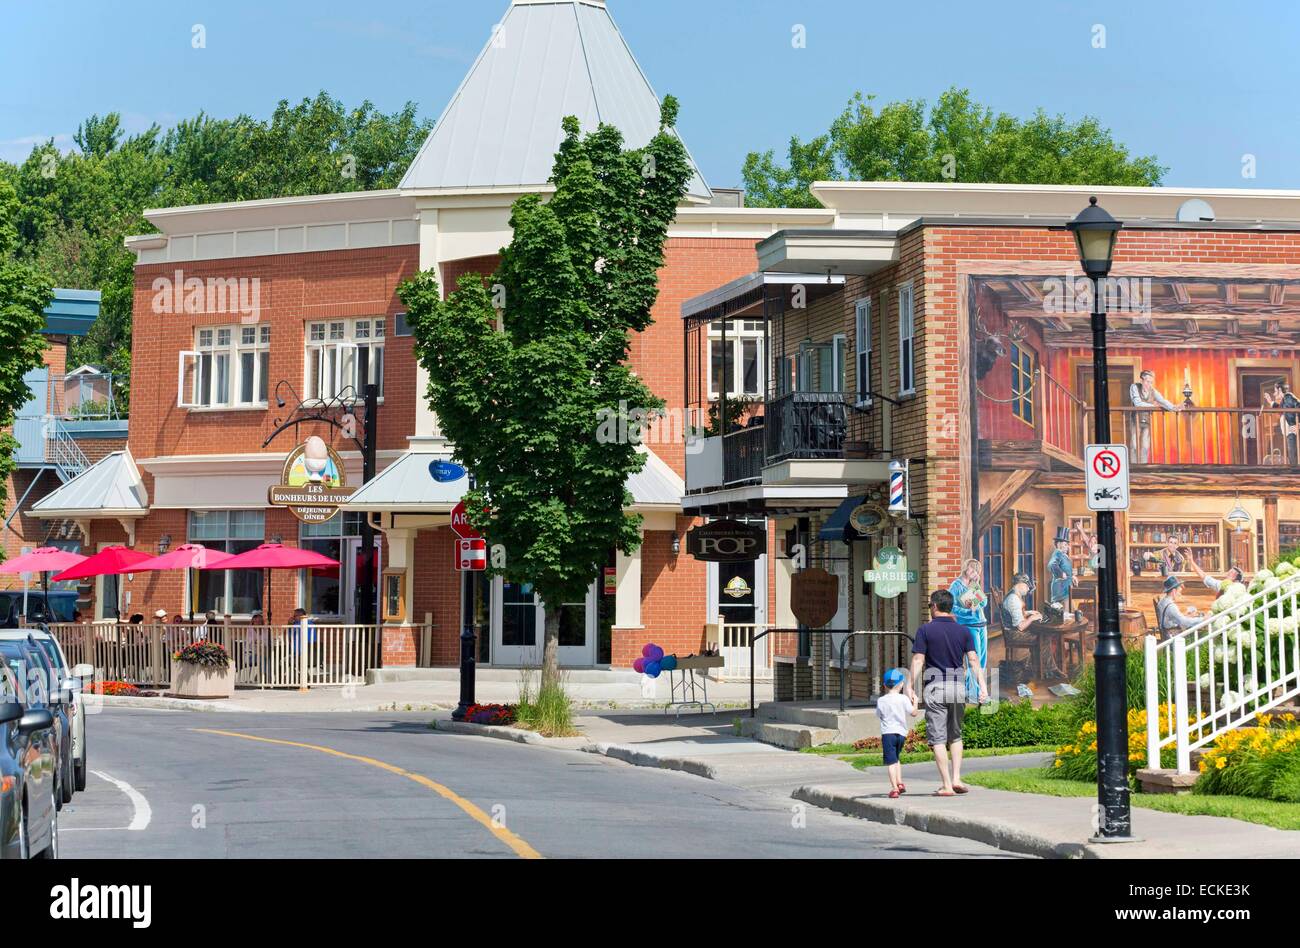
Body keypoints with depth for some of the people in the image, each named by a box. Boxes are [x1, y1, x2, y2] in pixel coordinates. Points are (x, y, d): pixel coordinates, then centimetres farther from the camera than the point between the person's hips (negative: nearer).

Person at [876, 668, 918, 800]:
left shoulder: (881, 700, -2)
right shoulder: (904, 699, -5)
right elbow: (913, 713, -3)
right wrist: (915, 701, 13)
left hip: (888, 733, -2)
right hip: (902, 733, 2)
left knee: (890, 761, -4)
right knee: (895, 758, 23)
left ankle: (894, 788, -12)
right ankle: (899, 782, 13)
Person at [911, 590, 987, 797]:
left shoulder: (925, 630, -3)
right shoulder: (963, 631, 7)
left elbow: (918, 661, -7)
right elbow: (973, 659, 0)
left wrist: (912, 688, -5)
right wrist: (982, 686, -2)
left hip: (934, 687, -3)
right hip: (958, 687, 4)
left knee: (938, 738, -1)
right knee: (955, 735, 18)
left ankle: (946, 785, -6)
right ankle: (956, 778, 6)